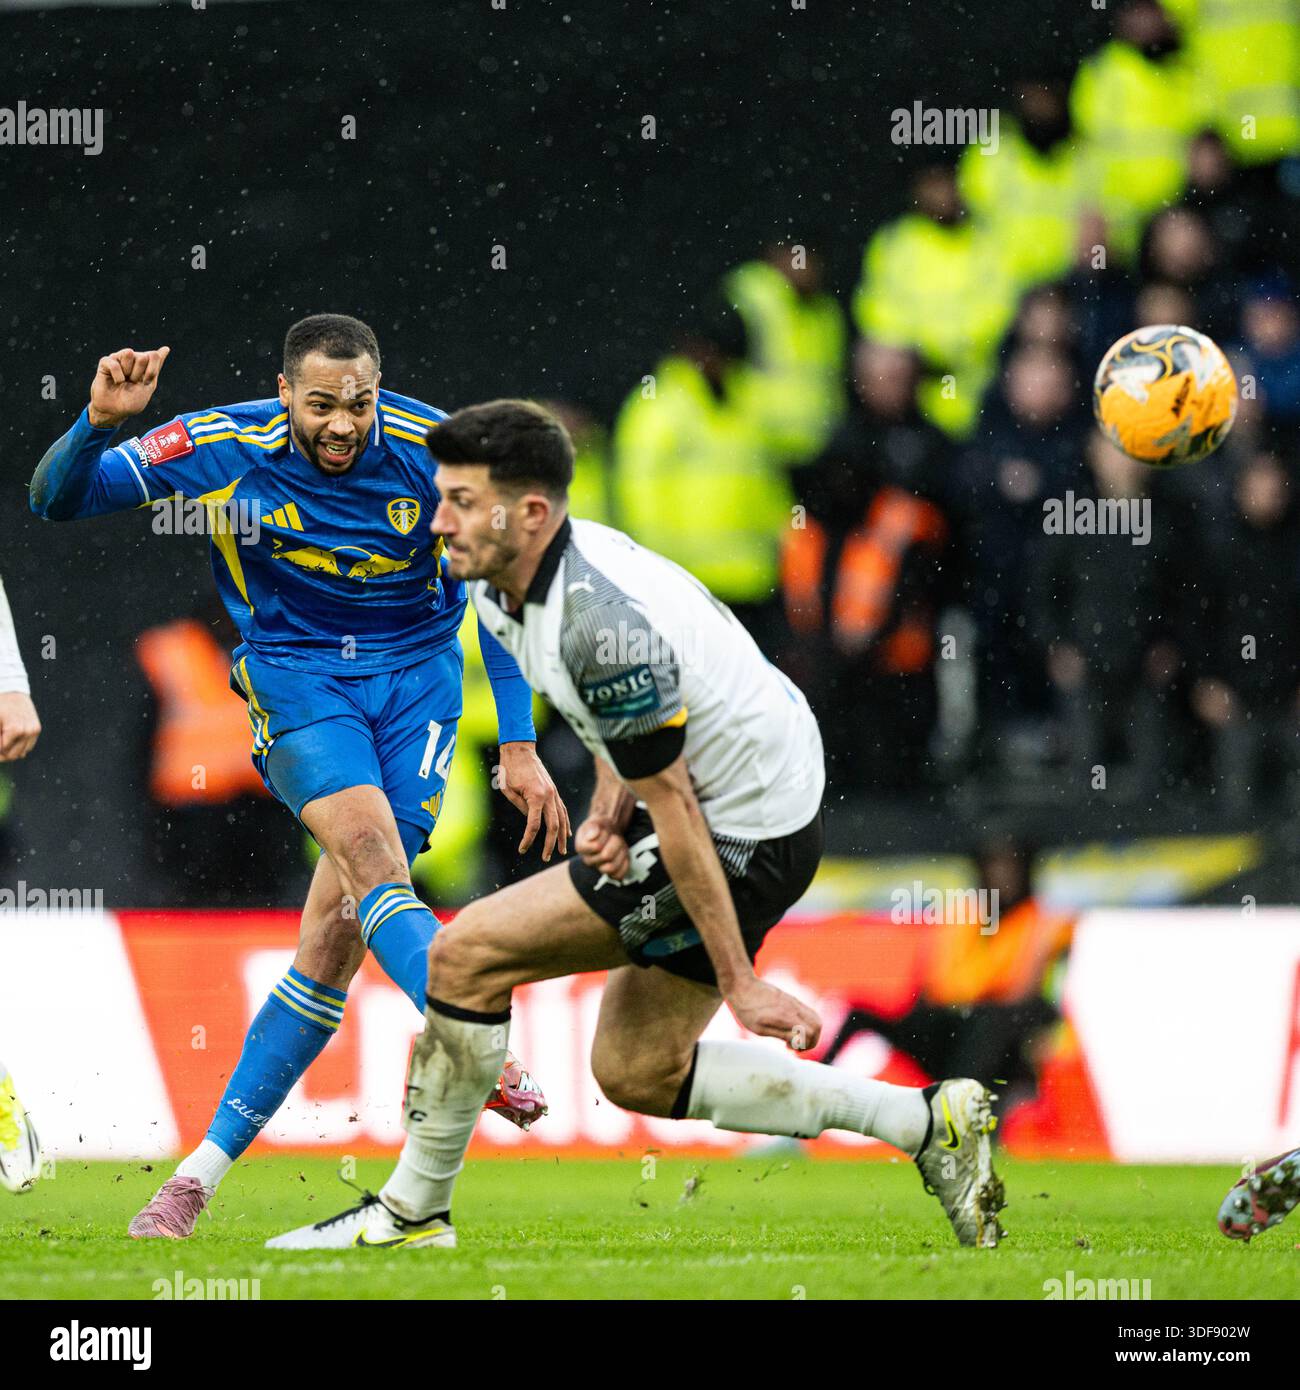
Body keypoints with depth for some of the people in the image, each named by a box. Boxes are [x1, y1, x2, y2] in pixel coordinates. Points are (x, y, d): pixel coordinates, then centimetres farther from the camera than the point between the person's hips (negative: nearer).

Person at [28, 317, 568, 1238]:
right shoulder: (222, 450, -13)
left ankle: (208, 1167, -2)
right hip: (295, 676, 0)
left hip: (416, 677, 0)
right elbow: (58, 501, -9)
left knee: (343, 924, -9)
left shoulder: (434, 451, -13)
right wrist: (100, 425, -31)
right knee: (372, 854, -29)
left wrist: (519, 747, -4)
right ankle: (484, 1056, -38)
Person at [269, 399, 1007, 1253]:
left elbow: (675, 812, -24)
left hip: (745, 839, -10)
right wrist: (610, 813, 0)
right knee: (636, 1074, 15)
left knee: (469, 955, -12)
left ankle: (410, 1213, 1)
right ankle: (926, 1123, 18)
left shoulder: (601, 624, -27)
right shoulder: (507, 583, 2)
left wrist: (740, 982, -20)